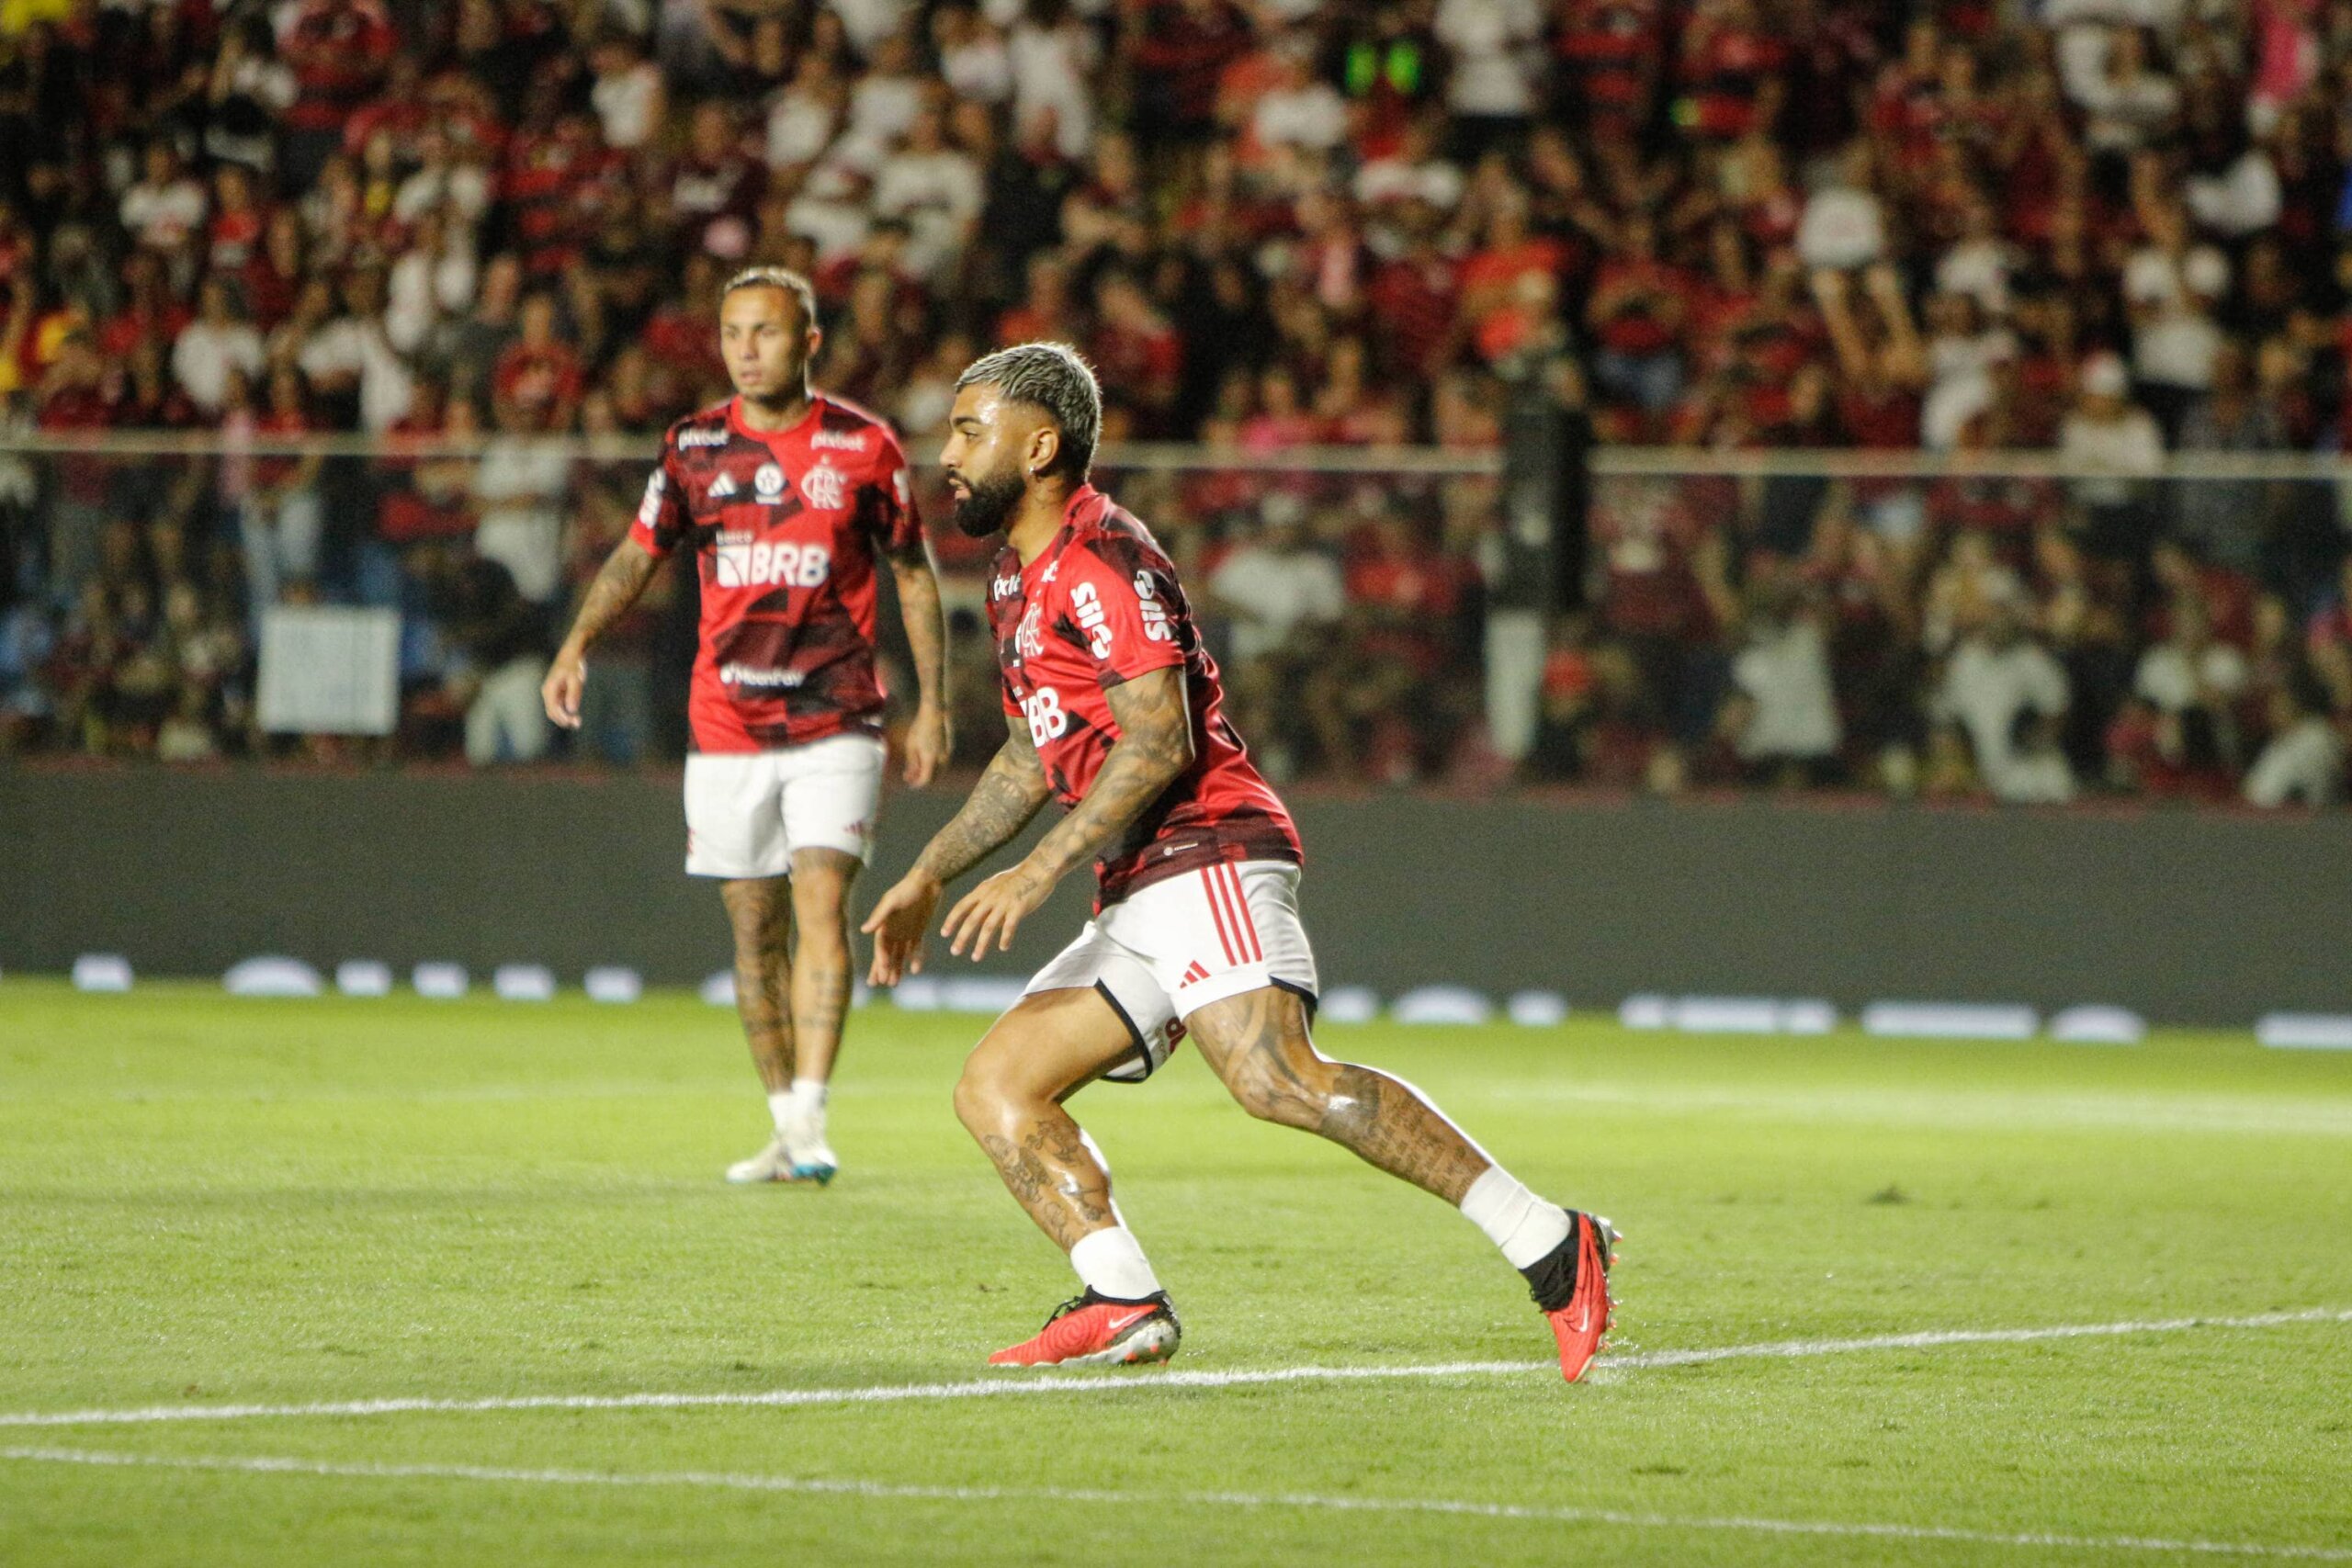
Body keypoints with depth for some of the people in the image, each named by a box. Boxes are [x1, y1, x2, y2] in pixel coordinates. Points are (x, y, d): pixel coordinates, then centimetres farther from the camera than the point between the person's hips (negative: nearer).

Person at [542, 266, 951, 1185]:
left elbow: (914, 575, 6)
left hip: (836, 722, -3)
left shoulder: (864, 447, -2)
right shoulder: (693, 446, 3)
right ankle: (785, 1126, 16)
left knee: (822, 906, -16)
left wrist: (932, 705, 3)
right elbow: (639, 555, 12)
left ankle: (810, 1122, -20)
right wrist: (578, 644, -4)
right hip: (726, 725, 3)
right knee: (755, 929, 6)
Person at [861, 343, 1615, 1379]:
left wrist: (1038, 874, -21)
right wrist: (929, 877, 31)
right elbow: (1032, 756, 35)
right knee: (995, 1090, 3)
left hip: (1205, 856, -11)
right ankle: (1124, 1304, -11)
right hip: (1138, 903, 11)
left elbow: (1159, 743, -17)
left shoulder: (1102, 559, -7)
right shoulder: (1017, 579, 24)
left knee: (1274, 1078, -29)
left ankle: (1547, 1246, -30)